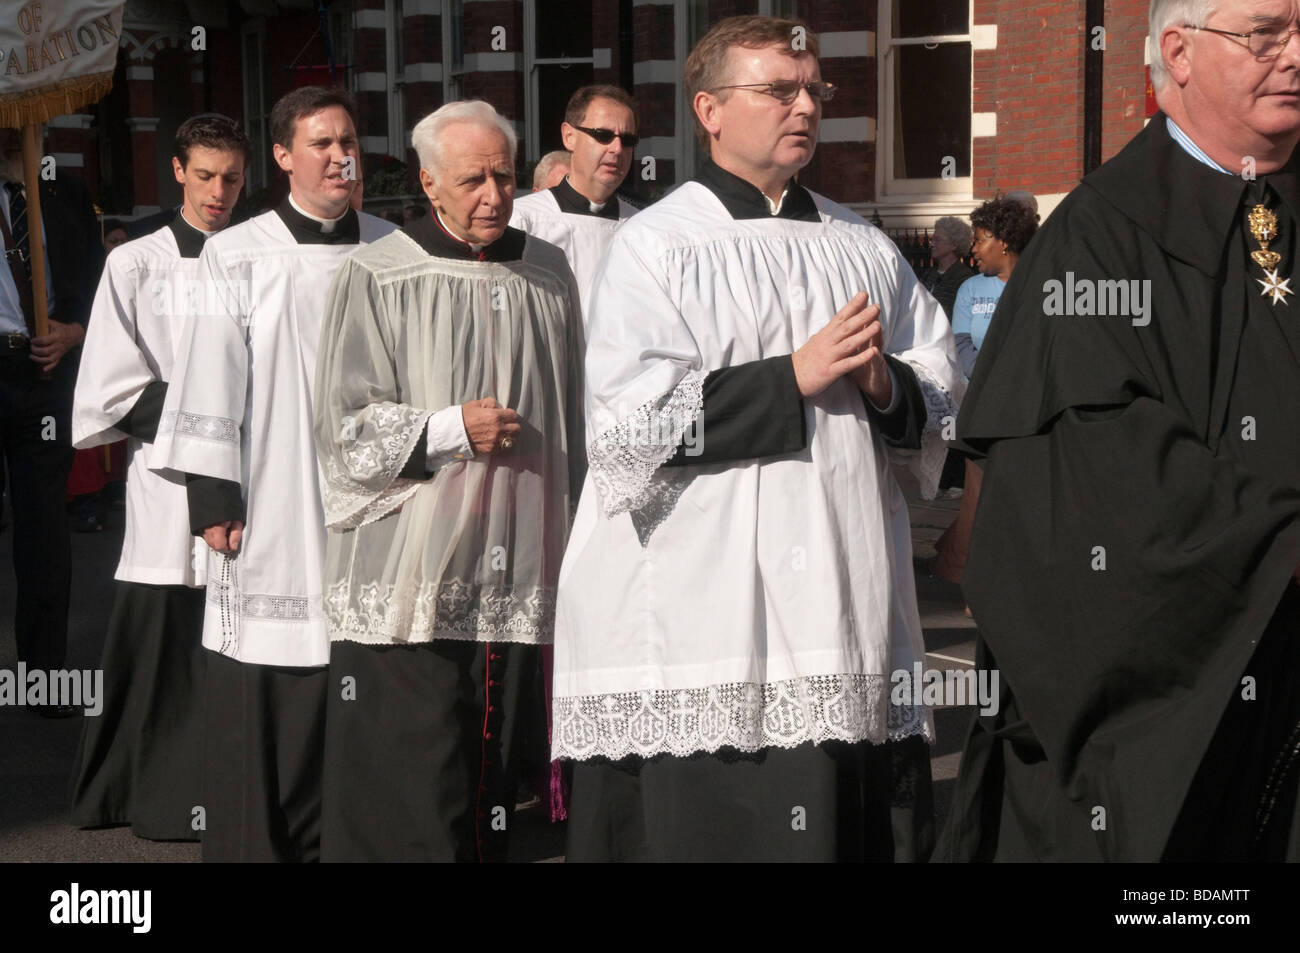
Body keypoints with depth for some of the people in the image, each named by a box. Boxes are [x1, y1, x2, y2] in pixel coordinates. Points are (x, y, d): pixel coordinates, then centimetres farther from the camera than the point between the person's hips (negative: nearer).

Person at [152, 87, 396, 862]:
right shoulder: (238, 258, -1)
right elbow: (210, 377, -2)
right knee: (263, 711, 0)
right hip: (272, 516, -2)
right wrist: (212, 498, -6)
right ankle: (256, 844, 12)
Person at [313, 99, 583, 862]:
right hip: (409, 575, -4)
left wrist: (577, 539, 17)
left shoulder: (548, 275, 9)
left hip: (518, 571, 4)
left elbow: (573, 422, 17)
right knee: (413, 796, -4)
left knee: (497, 767, 11)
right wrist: (450, 428, -16)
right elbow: (345, 427, -5)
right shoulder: (380, 278, -5)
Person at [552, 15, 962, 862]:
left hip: (853, 603, 5)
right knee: (711, 818, -4)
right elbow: (631, 427, -11)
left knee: (858, 821, 3)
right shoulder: (658, 247, -1)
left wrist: (887, 383, -5)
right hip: (705, 624, -5)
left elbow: (943, 389, 18)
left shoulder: (864, 248, 17)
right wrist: (795, 377, -12)